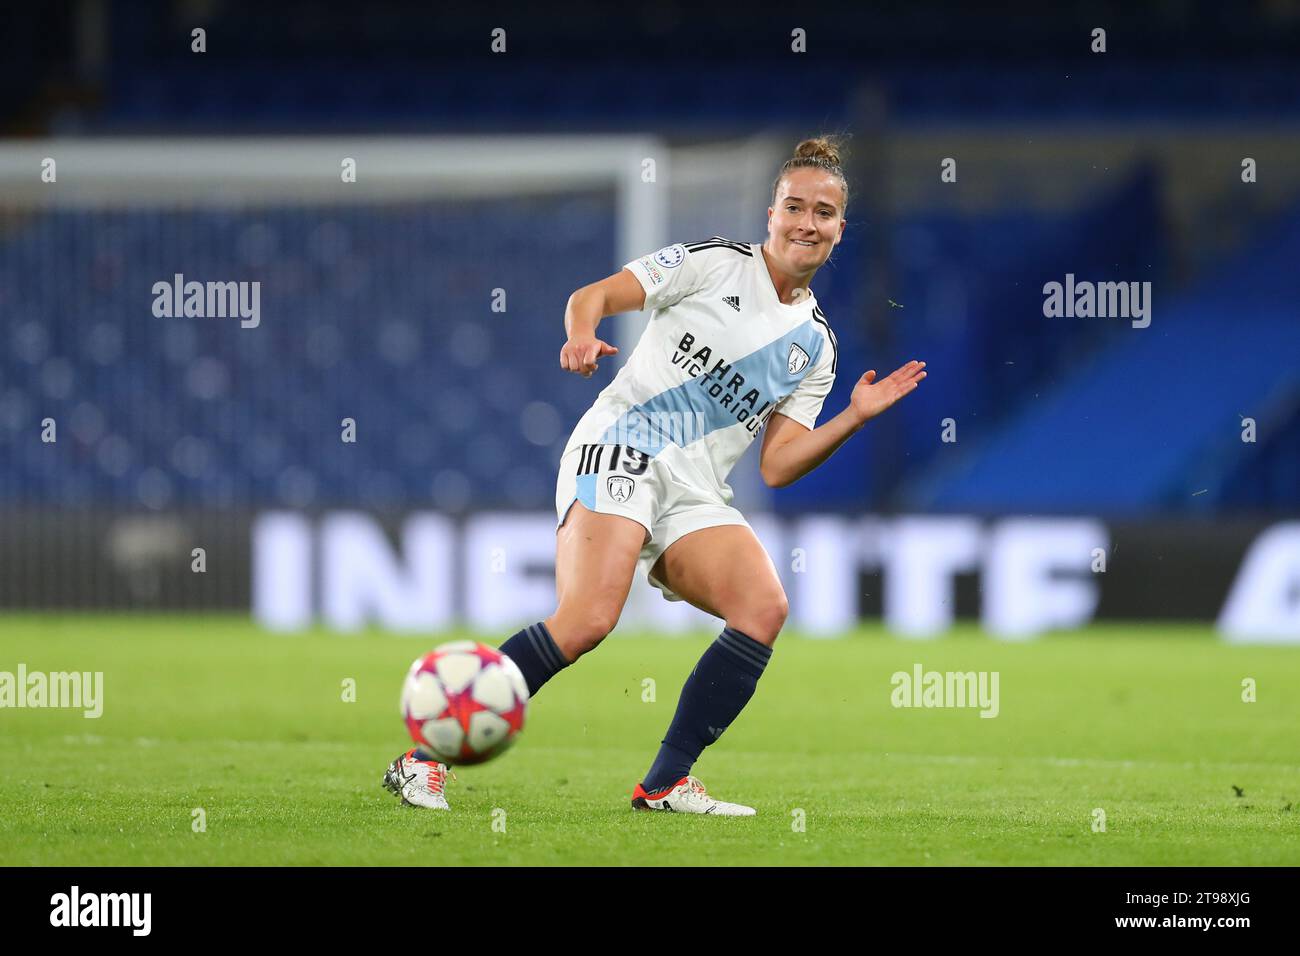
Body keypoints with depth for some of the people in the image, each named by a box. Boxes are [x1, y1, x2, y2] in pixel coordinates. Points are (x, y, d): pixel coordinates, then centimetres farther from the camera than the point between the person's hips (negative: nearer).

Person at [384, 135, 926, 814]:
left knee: (764, 608, -21)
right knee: (588, 620, -27)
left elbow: (777, 466, 13)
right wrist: (581, 334, -25)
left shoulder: (816, 345, 16)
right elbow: (592, 296, -4)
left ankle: (665, 783, -13)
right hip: (620, 451, -6)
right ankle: (424, 759, -19)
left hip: (697, 496, 6)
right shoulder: (715, 264, 1)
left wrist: (855, 417, 2)